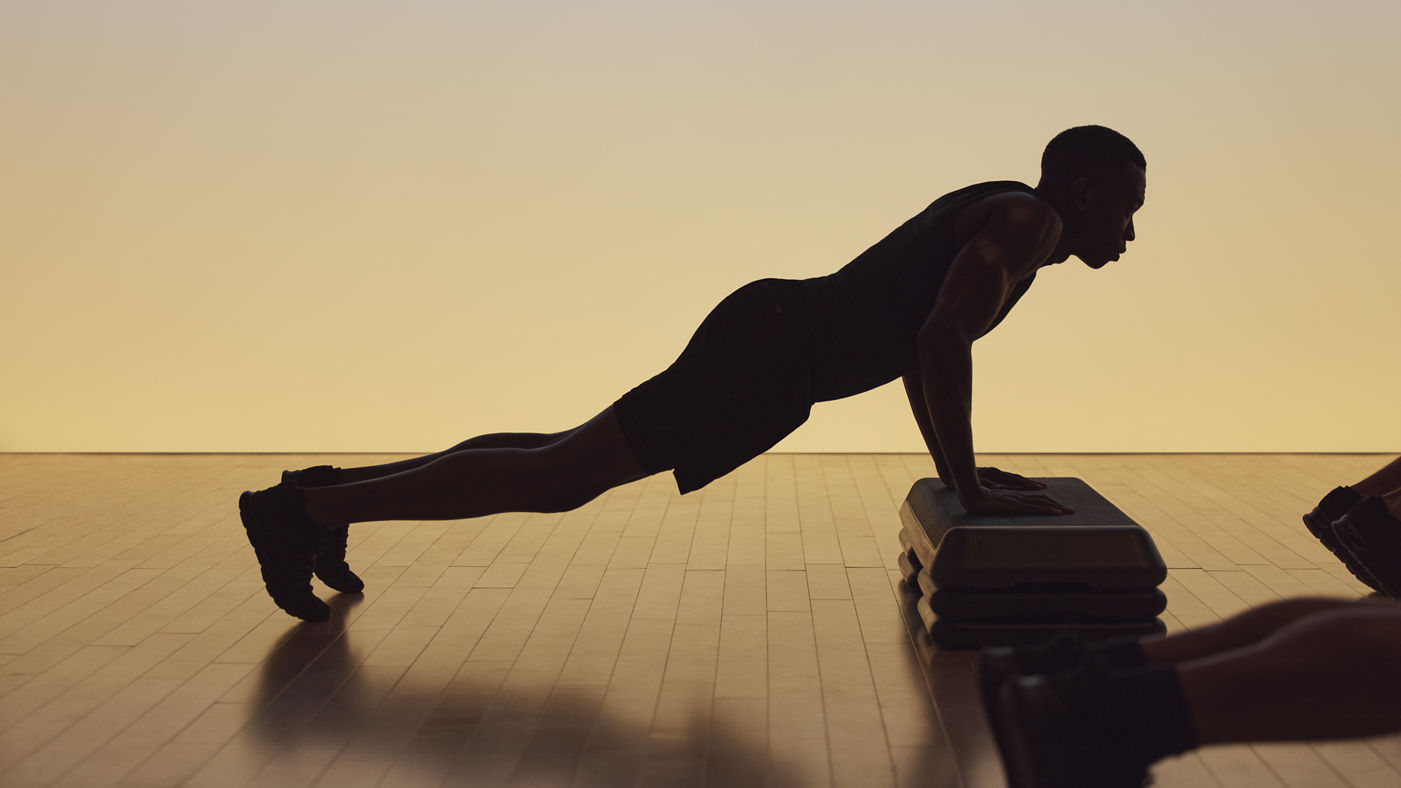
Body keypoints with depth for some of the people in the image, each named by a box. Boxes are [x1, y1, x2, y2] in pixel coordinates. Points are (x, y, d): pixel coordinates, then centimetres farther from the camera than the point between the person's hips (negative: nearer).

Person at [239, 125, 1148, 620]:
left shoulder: (987, 219, 24)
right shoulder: (1028, 218, -7)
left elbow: (913, 344, 30)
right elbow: (942, 339, -22)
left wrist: (954, 466, 28)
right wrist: (971, 489, -15)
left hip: (768, 335, 10)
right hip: (771, 352, -10)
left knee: (571, 463, 13)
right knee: (556, 476, -10)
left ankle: (333, 488, 20)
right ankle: (302, 508, -7)